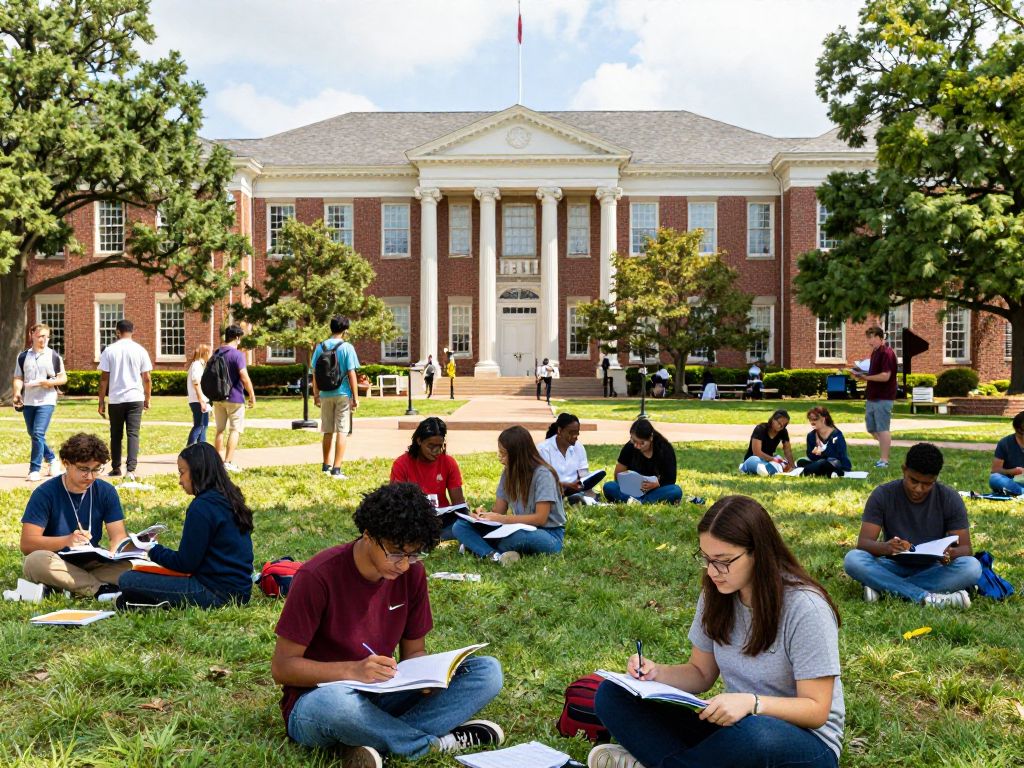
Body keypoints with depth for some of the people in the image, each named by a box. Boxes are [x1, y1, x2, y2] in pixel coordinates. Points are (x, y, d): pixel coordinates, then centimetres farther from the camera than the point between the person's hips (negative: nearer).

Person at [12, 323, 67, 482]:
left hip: (46, 401, -4)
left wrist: (49, 382, -14)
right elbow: (18, 378, 8)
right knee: (33, 434, 12)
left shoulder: (54, 356, 1)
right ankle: (52, 460, 31)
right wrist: (17, 393, -11)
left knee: (38, 434, -14)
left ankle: (35, 470, -9)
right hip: (28, 402, 4)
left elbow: (63, 378, 4)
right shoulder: (23, 356, 8)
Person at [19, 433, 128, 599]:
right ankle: (102, 589, -31)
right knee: (36, 560, -37)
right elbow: (26, 544, -16)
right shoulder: (45, 493, -11)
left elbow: (118, 535, -2)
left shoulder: (106, 491, -1)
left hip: (92, 563, 3)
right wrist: (67, 540, -32)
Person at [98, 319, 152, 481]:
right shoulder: (140, 350, 0)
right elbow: (147, 378, 1)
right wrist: (147, 399, 13)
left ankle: (116, 469, 22)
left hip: (115, 399, 0)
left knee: (116, 435, 13)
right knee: (133, 434, -2)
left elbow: (104, 378, -1)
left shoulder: (109, 350, 0)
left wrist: (101, 402, 4)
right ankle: (130, 469, -14)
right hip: (135, 398, 0)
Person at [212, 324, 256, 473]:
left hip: (218, 398, 7)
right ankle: (228, 462, -5)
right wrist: (252, 395, -10)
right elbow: (244, 377, -19)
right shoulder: (237, 354, -13)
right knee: (235, 430, 0)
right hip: (234, 398, -7)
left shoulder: (216, 354, 9)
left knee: (220, 430, 13)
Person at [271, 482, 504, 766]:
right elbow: (281, 667, -15)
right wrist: (353, 671, -30)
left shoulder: (412, 573, -3)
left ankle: (373, 740, -23)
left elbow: (413, 651, 6)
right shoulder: (318, 577, -19)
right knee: (335, 701, -43)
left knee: (487, 671, -14)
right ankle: (435, 742, -19)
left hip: (379, 699, 5)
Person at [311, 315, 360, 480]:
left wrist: (316, 395, 15)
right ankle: (336, 470, -6)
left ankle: (326, 466, 24)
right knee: (341, 431, -1)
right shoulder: (347, 348, -9)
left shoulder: (320, 347, 3)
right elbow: (351, 374, -10)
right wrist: (356, 397, -6)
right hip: (343, 394, -4)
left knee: (328, 432, 15)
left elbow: (315, 373, 6)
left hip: (326, 395, 4)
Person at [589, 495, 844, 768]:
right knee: (611, 694, -7)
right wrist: (656, 673, -11)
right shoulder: (716, 595, -1)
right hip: (733, 729, 5)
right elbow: (700, 674, 10)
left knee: (752, 733, -42)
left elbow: (816, 710, -17)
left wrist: (753, 703, -34)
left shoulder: (804, 607, -19)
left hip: (805, 741, -5)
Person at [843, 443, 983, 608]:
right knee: (853, 559, -30)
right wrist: (885, 547, -39)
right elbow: (863, 542, -15)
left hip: (932, 569, 1)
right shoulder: (882, 495, -9)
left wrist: (951, 554, -32)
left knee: (972, 567, -30)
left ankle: (882, 586, -29)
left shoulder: (950, 499, -6)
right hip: (894, 566, -1)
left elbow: (965, 547, -6)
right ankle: (926, 597, -36)